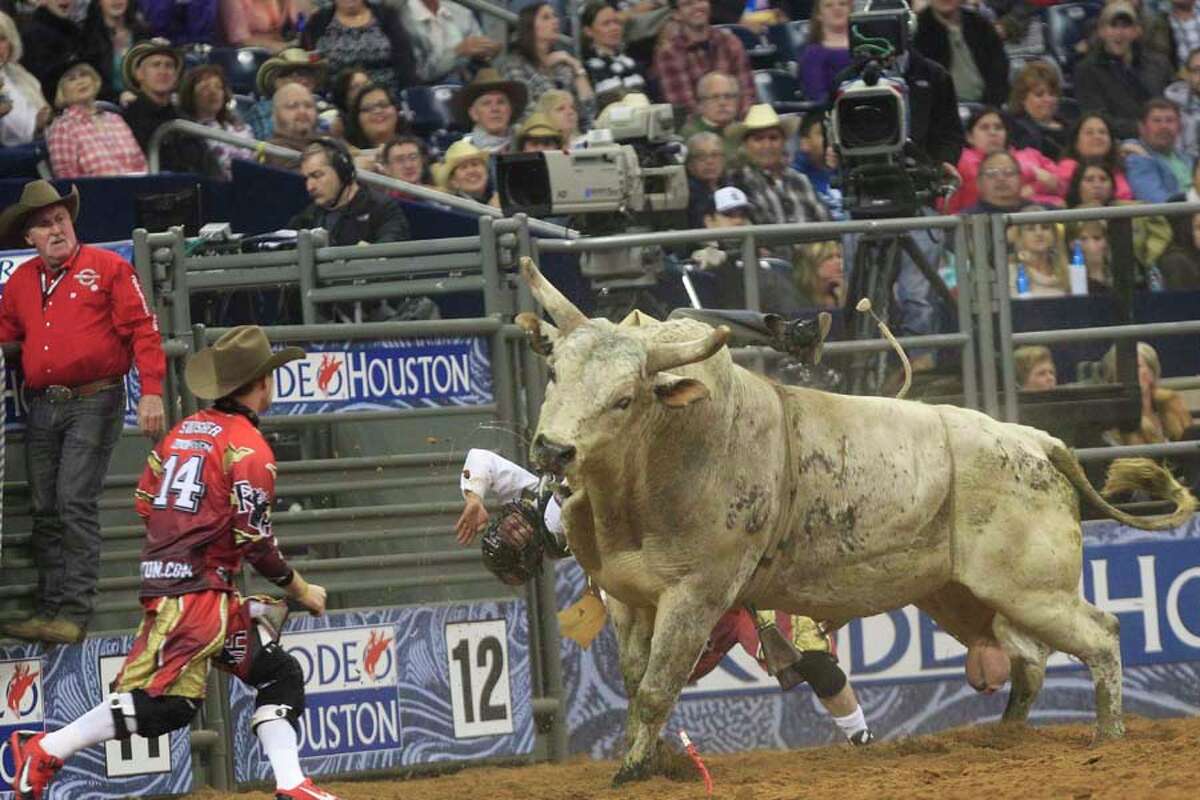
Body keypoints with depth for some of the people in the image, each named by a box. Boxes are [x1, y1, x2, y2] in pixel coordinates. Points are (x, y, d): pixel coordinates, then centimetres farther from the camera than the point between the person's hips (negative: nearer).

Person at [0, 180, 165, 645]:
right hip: (42, 408, 6)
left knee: (76, 503, -13)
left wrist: (151, 393, -12)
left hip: (93, 402, -6)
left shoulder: (107, 268, -1)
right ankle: (48, 610, 9)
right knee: (45, 510, 5)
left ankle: (74, 613, -15)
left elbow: (142, 330, -4)